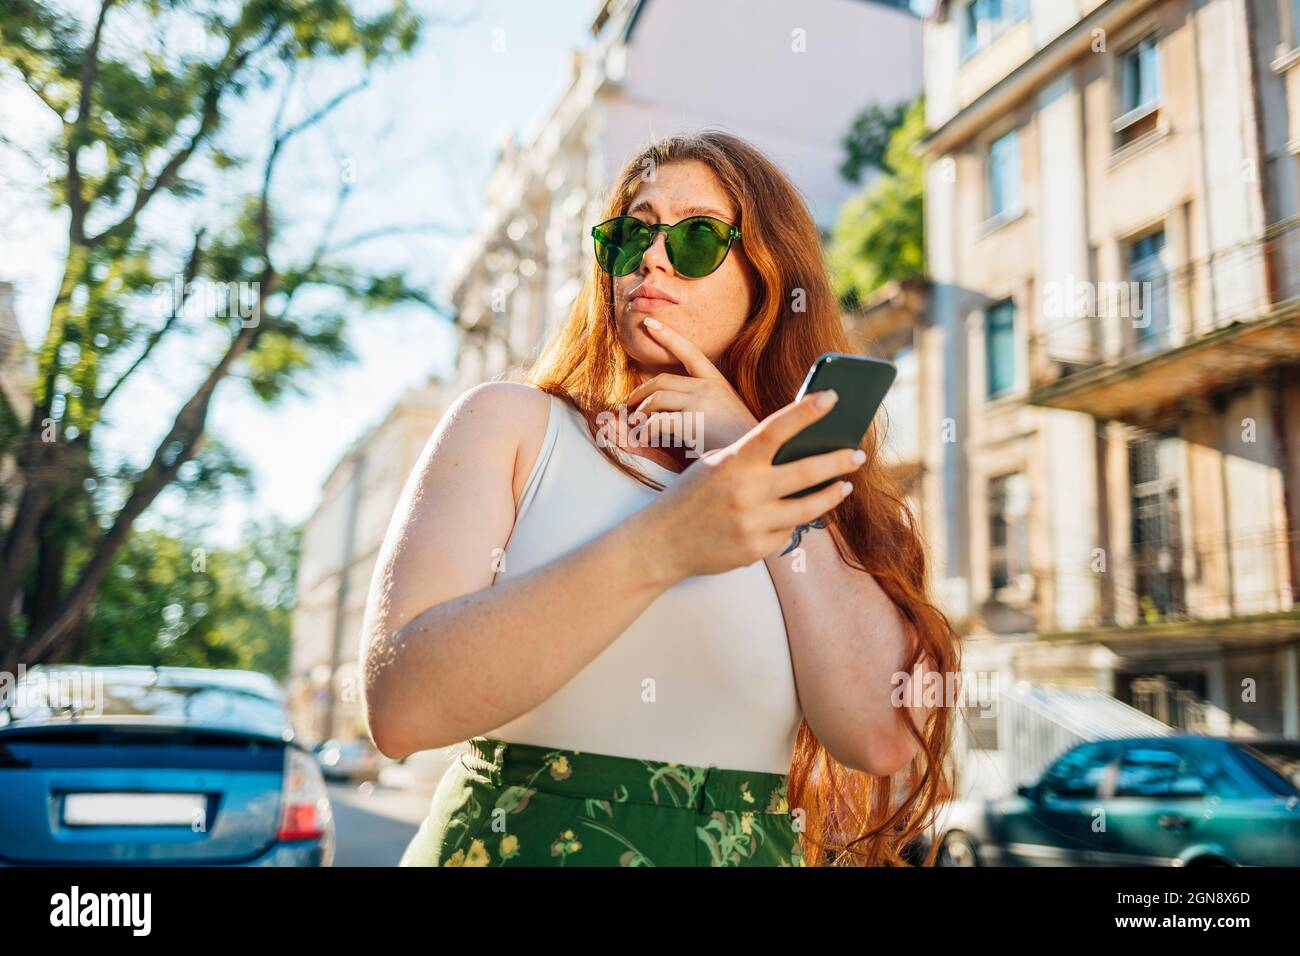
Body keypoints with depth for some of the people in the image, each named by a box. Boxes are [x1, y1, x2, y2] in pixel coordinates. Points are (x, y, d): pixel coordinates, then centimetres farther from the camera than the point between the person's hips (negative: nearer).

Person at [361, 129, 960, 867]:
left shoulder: (818, 484, 7)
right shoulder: (510, 422, 0)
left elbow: (881, 733, -8)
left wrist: (767, 465, -8)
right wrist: (659, 545, -23)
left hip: (757, 848, 2)